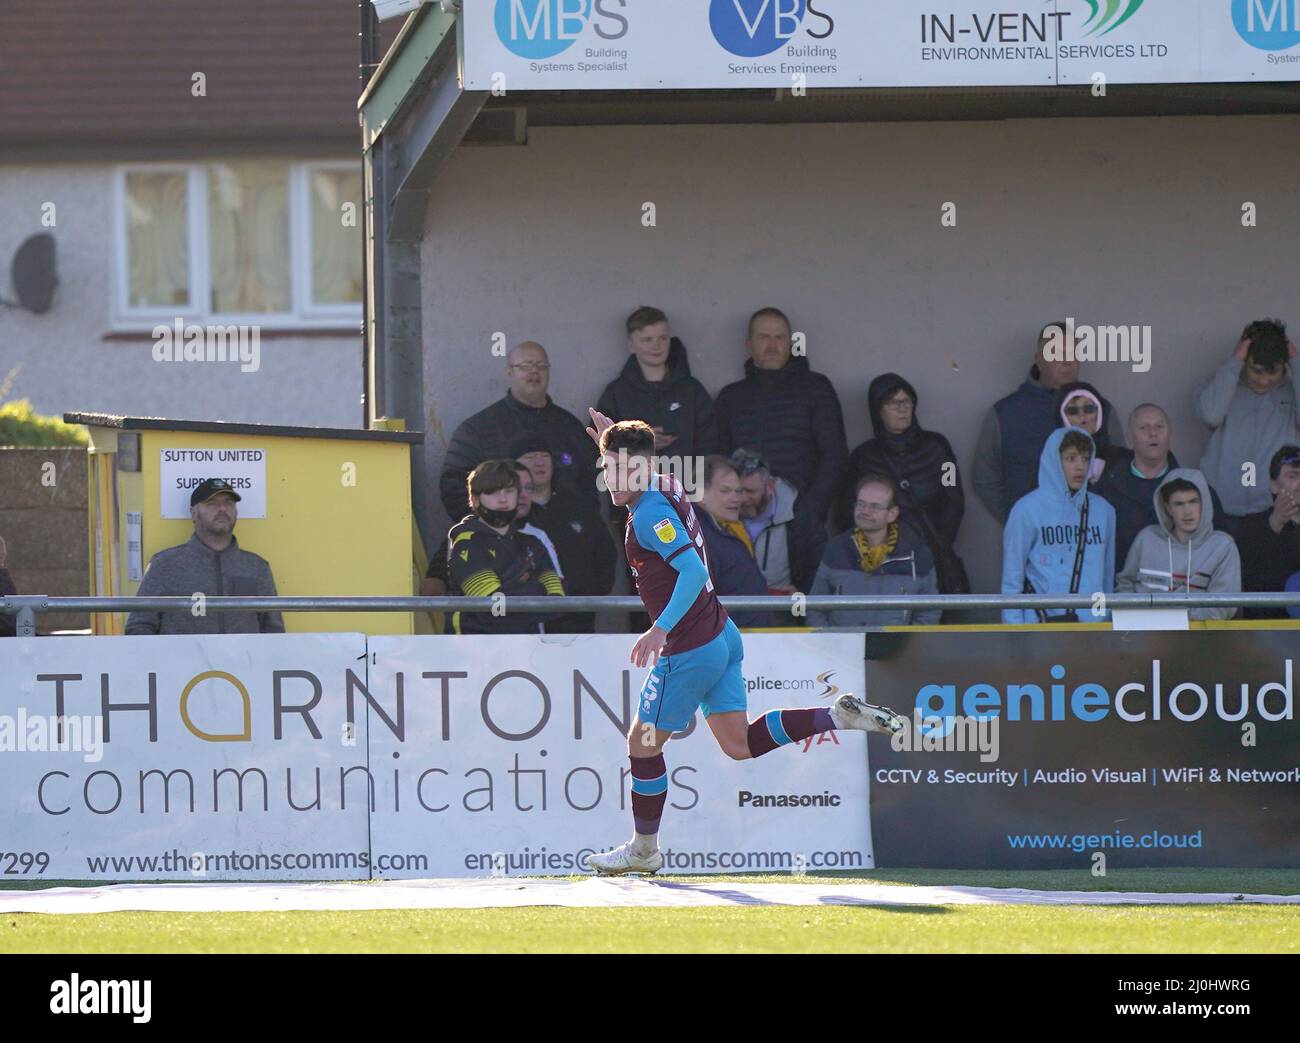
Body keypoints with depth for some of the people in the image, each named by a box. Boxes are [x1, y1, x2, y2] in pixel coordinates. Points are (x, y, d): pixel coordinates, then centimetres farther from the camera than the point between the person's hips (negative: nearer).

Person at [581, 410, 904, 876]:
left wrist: (661, 629, -38)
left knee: (643, 744, 6)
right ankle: (838, 715, 1)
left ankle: (643, 850, 18)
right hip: (722, 637, 9)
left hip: (689, 652, -9)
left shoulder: (650, 514, -20)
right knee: (739, 744, 10)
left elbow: (693, 571, -33)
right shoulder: (667, 488, 8)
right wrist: (612, 443, 26)